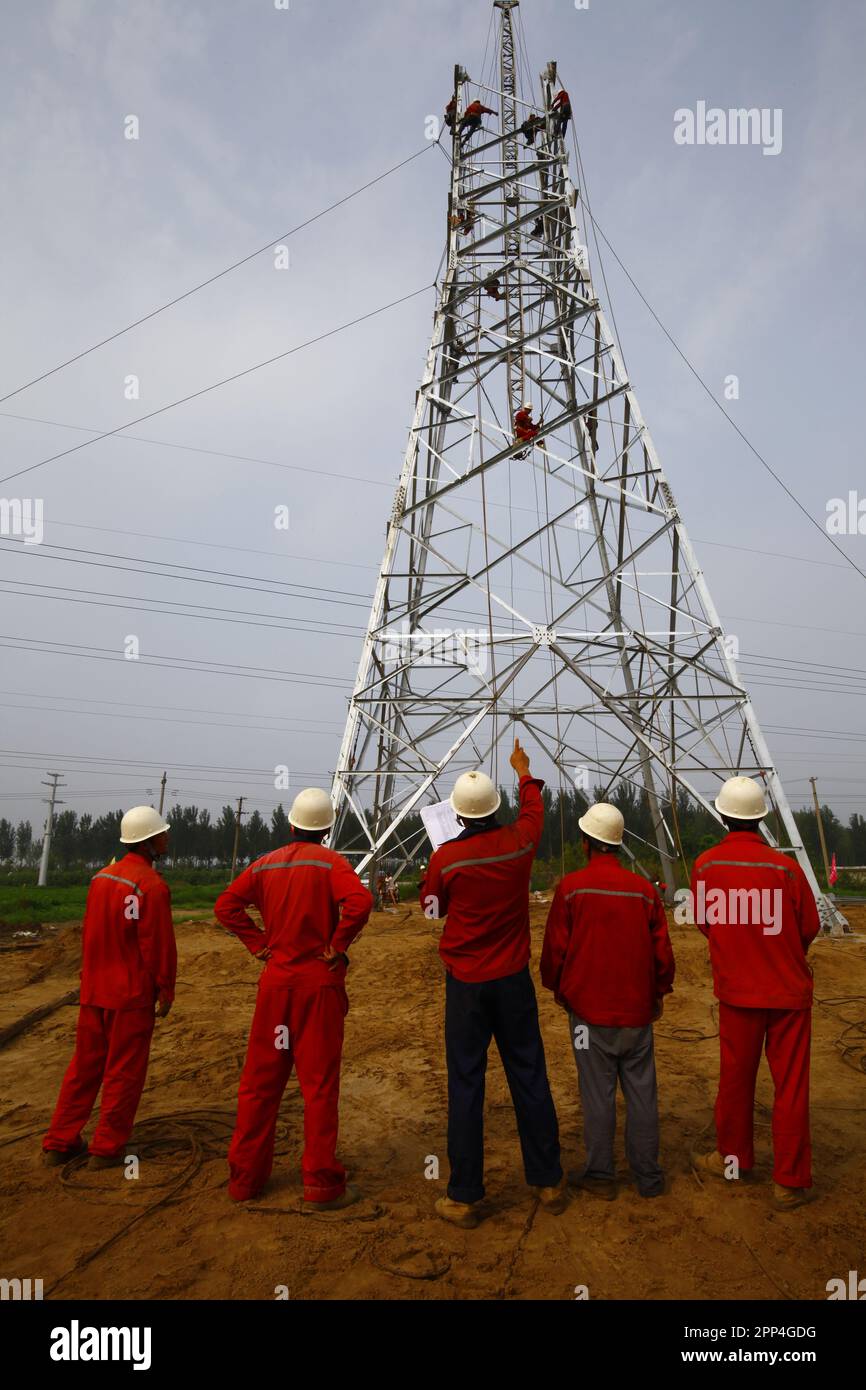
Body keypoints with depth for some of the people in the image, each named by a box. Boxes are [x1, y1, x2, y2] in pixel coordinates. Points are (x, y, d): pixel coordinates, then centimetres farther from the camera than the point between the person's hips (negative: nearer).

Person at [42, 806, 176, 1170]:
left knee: (85, 1065, 18)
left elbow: (89, 933, 12)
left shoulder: (101, 877, 4)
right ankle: (107, 1148, 17)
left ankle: (59, 1143, 25)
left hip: (94, 989, 7)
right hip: (133, 993, -7)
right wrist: (166, 990, -8)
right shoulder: (152, 885, -20)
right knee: (123, 1071, 7)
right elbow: (159, 945, -18)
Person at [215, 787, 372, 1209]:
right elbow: (360, 901, -26)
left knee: (260, 1079, 15)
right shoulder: (330, 862, -10)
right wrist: (338, 946, -14)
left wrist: (259, 944, 6)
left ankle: (245, 1177, 25)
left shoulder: (266, 864, 5)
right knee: (319, 1083, 4)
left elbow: (226, 905, 6)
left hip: (275, 980, 4)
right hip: (318, 983, -4)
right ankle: (321, 1186, 12)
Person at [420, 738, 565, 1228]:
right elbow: (534, 810, 16)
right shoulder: (519, 843, -7)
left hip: (466, 984, -2)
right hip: (514, 979, 3)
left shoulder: (446, 857, -14)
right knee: (530, 1077, 13)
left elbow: (431, 909, 4)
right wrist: (525, 772, 33)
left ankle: (465, 1197, 15)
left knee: (466, 1083, 6)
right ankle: (549, 1182, 26)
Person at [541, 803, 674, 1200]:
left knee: (598, 1093, 7)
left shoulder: (571, 887, -11)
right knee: (641, 1092, 12)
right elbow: (662, 949, 4)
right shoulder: (644, 889, -3)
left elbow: (555, 947, -6)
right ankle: (648, 1176, 22)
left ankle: (600, 1175, 18)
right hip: (637, 1008, 3)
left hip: (589, 1007, -2)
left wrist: (556, 988, 12)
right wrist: (659, 993, 19)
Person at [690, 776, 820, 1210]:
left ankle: (733, 1158, 34)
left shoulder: (705, 866, -12)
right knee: (790, 1085, 9)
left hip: (736, 990, 2)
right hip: (789, 990, -1)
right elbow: (810, 928, -4)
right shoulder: (786, 867, -17)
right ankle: (790, 1182, 18)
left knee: (735, 1076, 17)